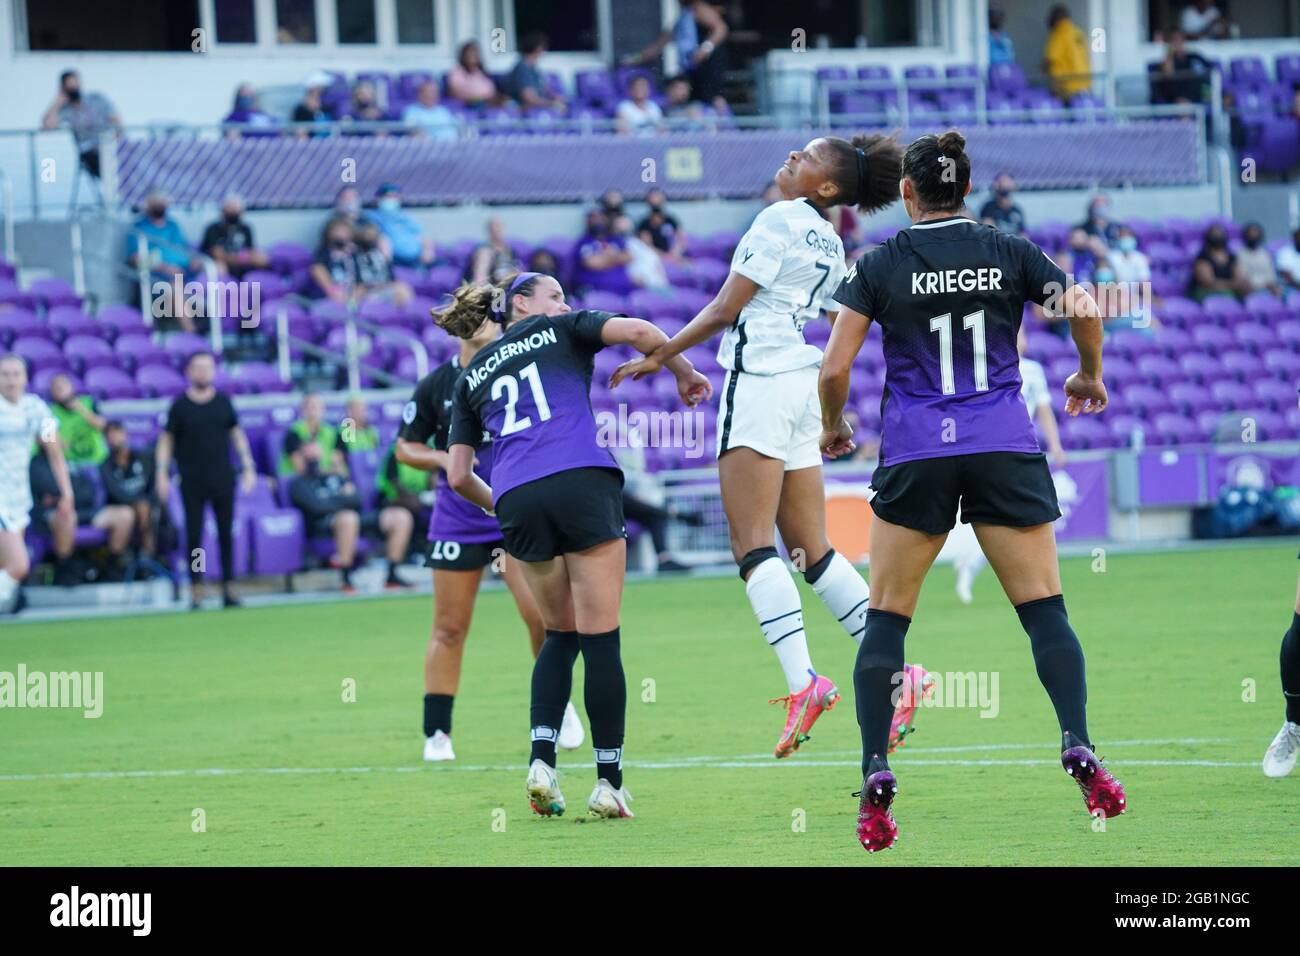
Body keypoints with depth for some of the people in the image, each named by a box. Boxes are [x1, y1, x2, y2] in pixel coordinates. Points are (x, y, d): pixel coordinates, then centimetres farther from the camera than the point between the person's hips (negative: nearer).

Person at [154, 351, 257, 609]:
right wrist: (161, 473, -4)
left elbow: (237, 434, 14)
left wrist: (248, 467, 9)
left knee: (226, 534, 2)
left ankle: (228, 589, 5)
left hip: (223, 479, 2)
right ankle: (196, 592, 3)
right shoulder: (180, 405, 1)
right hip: (192, 480, -2)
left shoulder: (223, 402, 8)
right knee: (194, 536, -2)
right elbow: (166, 440, 4)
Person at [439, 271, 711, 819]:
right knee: (600, 639, 0)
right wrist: (685, 375, 13)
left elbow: (459, 476, 20)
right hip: (582, 483, -4)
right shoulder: (561, 330, 18)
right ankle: (609, 783, -2)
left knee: (560, 635, 19)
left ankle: (541, 759, 0)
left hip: (516, 501, 4)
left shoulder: (471, 376, 26)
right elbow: (637, 331, -2)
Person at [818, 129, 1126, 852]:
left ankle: (876, 778, -6)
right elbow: (1085, 312, -2)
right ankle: (1080, 750, -13)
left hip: (915, 456, -1)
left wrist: (834, 428, 15)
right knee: (1045, 608, 4)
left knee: (886, 617, 5)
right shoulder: (1010, 253, 3)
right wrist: (1091, 378, 18)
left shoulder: (879, 267, -1)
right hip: (1006, 452, 1)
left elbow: (834, 368, -4)